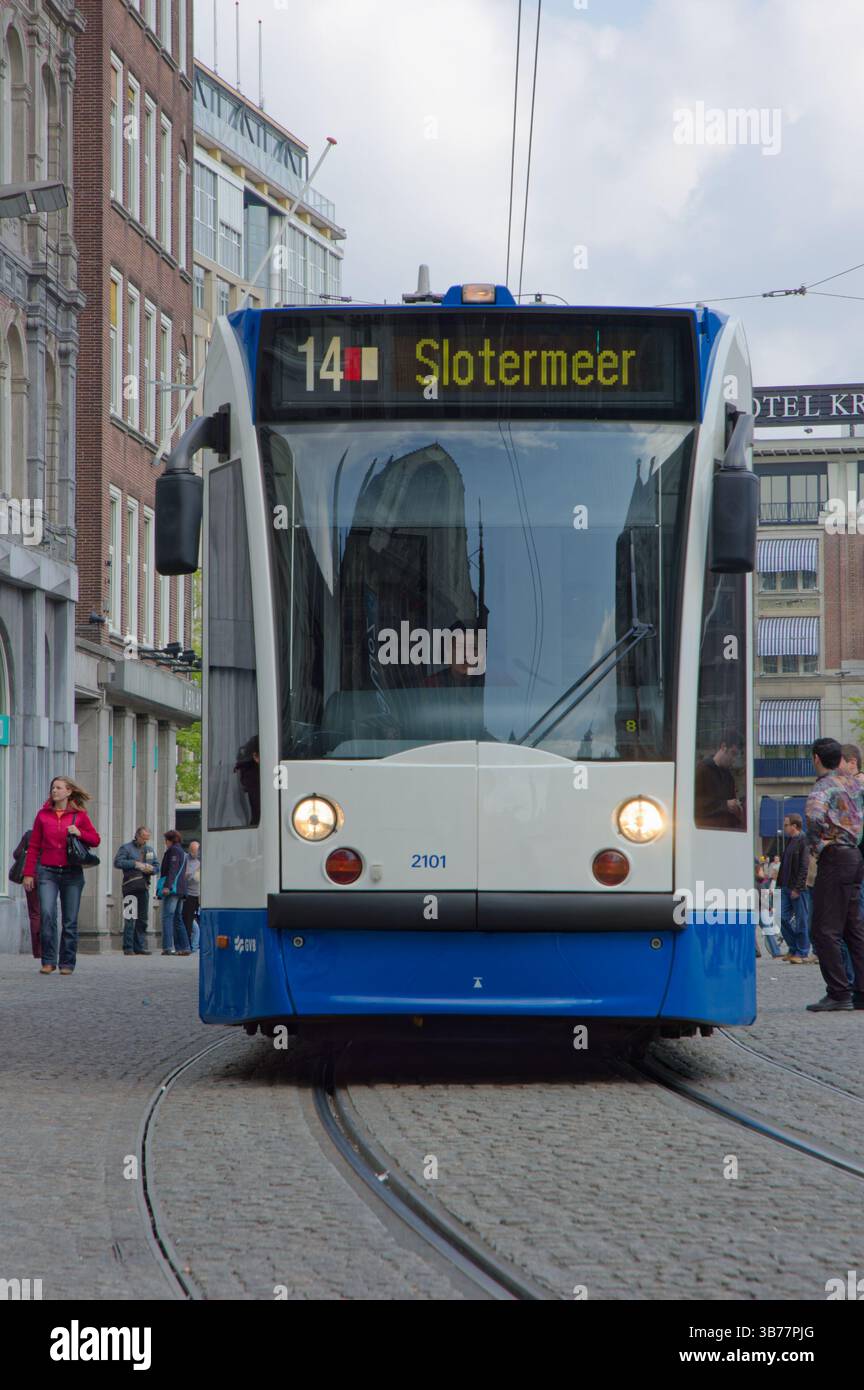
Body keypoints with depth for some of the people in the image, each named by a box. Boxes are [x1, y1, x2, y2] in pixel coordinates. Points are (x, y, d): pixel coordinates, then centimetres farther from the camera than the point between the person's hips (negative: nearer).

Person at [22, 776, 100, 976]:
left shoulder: (79, 815, 5)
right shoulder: (43, 815, 8)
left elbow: (95, 839, 9)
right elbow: (34, 846, 9)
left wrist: (79, 833, -10)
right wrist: (28, 873, 4)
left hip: (72, 872, 0)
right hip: (48, 871, 0)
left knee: (70, 921, 2)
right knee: (47, 914, -15)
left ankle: (67, 963, 9)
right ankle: (48, 961, -8)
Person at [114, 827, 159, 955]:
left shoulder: (150, 849, 20)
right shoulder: (126, 848, 3)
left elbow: (157, 866, 21)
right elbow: (117, 862, -10)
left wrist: (151, 869, -2)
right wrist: (135, 864, -14)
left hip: (144, 887, 6)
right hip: (131, 886, -6)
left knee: (142, 919, 6)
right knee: (130, 918, -8)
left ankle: (140, 947, 11)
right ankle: (128, 948, -6)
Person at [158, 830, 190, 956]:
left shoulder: (173, 850, -5)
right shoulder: (182, 852, 23)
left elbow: (172, 869, -17)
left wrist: (167, 885, -24)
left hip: (171, 888, -10)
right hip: (181, 889, 10)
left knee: (167, 917, -13)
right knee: (177, 918, 13)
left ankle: (168, 947, -23)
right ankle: (184, 947, 10)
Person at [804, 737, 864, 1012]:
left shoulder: (824, 786, -11)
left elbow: (815, 813, -30)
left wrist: (815, 844, -16)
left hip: (834, 858, -8)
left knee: (825, 929, -7)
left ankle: (839, 993, -11)